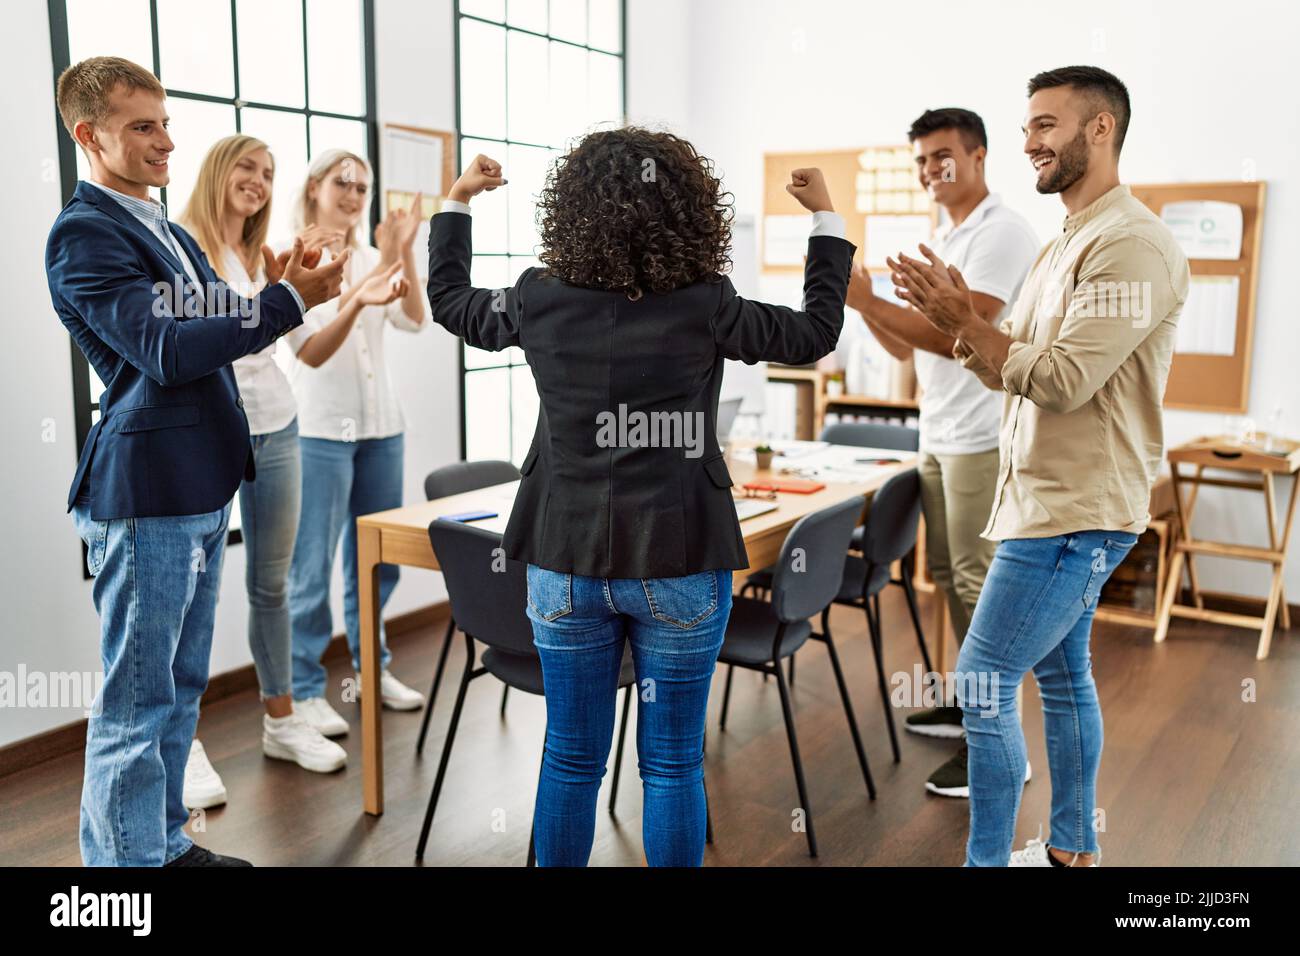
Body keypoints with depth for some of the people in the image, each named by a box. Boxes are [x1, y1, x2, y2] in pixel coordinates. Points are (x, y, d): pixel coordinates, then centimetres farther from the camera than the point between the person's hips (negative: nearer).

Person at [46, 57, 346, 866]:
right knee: (138, 700, 1)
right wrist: (285, 302, -21)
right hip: (145, 492, -9)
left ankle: (166, 841, 31)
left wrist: (281, 291, 0)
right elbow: (162, 349, -20)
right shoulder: (84, 234, -12)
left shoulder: (168, 231, 16)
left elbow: (211, 330, 18)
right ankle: (126, 857, 15)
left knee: (181, 685, 17)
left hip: (201, 485, 9)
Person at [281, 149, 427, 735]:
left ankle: (372, 669, 26)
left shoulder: (373, 260, 9)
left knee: (376, 558, 12)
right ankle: (305, 691, 9)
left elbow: (413, 321, -6)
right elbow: (311, 353, -15)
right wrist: (354, 302, -31)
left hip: (381, 426, 6)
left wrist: (403, 254, -17)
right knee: (312, 568, -2)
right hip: (319, 428, -5)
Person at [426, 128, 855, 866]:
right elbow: (817, 332, 6)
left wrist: (458, 202, 30)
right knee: (674, 763, 11)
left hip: (566, 564, 3)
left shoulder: (541, 302, -3)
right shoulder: (705, 307, -9)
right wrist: (826, 217, 16)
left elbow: (450, 300, 17)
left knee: (572, 759, 15)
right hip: (681, 566, -2)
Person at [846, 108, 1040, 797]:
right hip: (936, 437, 9)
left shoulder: (1003, 232, -11)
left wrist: (868, 300, -20)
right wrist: (864, 304, 2)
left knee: (980, 584, -6)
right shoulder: (941, 241, 18)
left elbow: (958, 335, -21)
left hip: (981, 439, -9)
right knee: (950, 577, 15)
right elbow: (908, 346, 18)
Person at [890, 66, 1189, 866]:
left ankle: (988, 858, 6)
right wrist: (956, 320, -5)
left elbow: (1061, 380, -24)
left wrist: (964, 321, -14)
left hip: (1075, 515, -10)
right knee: (1062, 675, 17)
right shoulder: (1067, 244, 15)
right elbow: (1015, 371, 12)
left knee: (984, 681, -7)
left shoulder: (1133, 244, -16)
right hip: (1049, 502, 10)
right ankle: (1072, 851, 32)